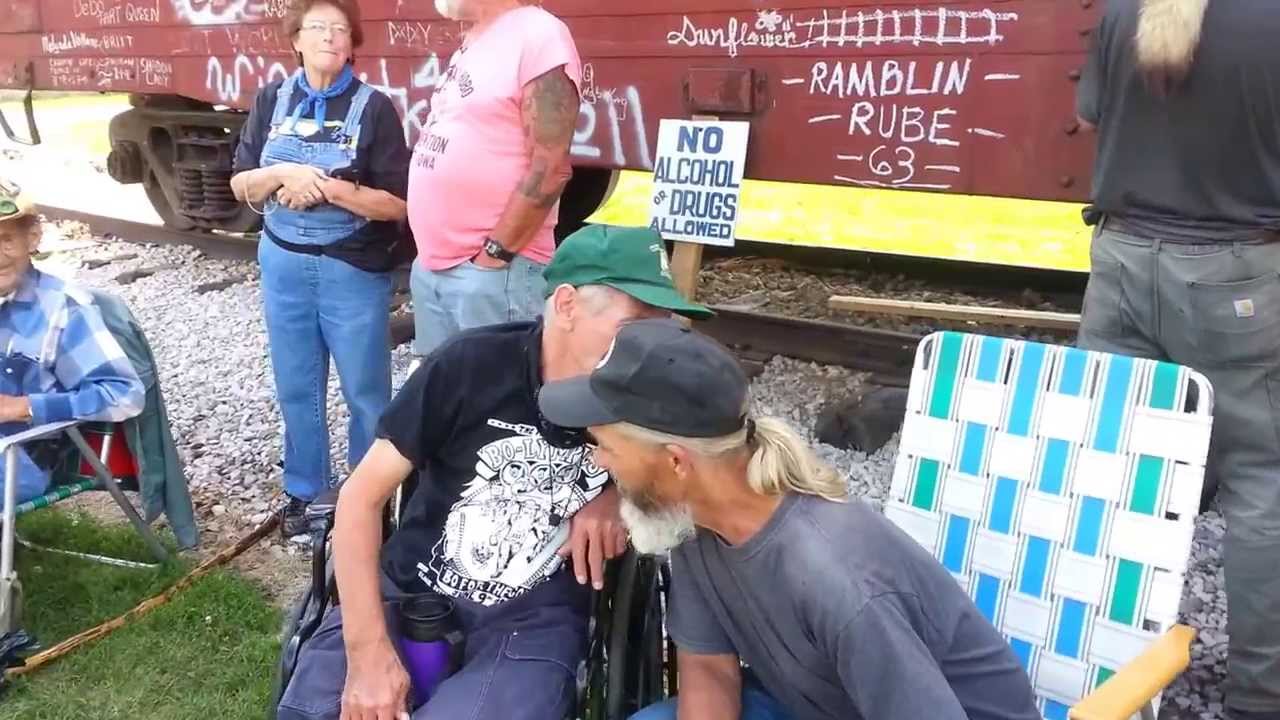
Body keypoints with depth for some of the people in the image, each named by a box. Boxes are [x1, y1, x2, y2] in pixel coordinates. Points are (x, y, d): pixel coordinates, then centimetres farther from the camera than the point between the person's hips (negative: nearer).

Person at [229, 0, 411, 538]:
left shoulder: (373, 107, -8)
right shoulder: (272, 100, 4)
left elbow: (397, 205, -12)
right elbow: (240, 186, 4)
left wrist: (328, 186, -22)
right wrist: (284, 173, -16)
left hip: (353, 271, -4)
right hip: (284, 265, 4)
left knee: (365, 391, 5)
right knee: (296, 388, 13)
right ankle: (304, 492, 29)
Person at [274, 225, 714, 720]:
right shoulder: (468, 366, -13)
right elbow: (362, 495, -9)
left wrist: (618, 493, -12)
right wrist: (368, 652, -17)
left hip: (535, 622, 0)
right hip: (412, 592, 0)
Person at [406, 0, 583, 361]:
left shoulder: (539, 35, -13)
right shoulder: (473, 41, 14)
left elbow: (551, 168, -19)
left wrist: (495, 255, -16)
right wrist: (429, 248, 13)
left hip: (490, 271, -9)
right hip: (431, 263, 9)